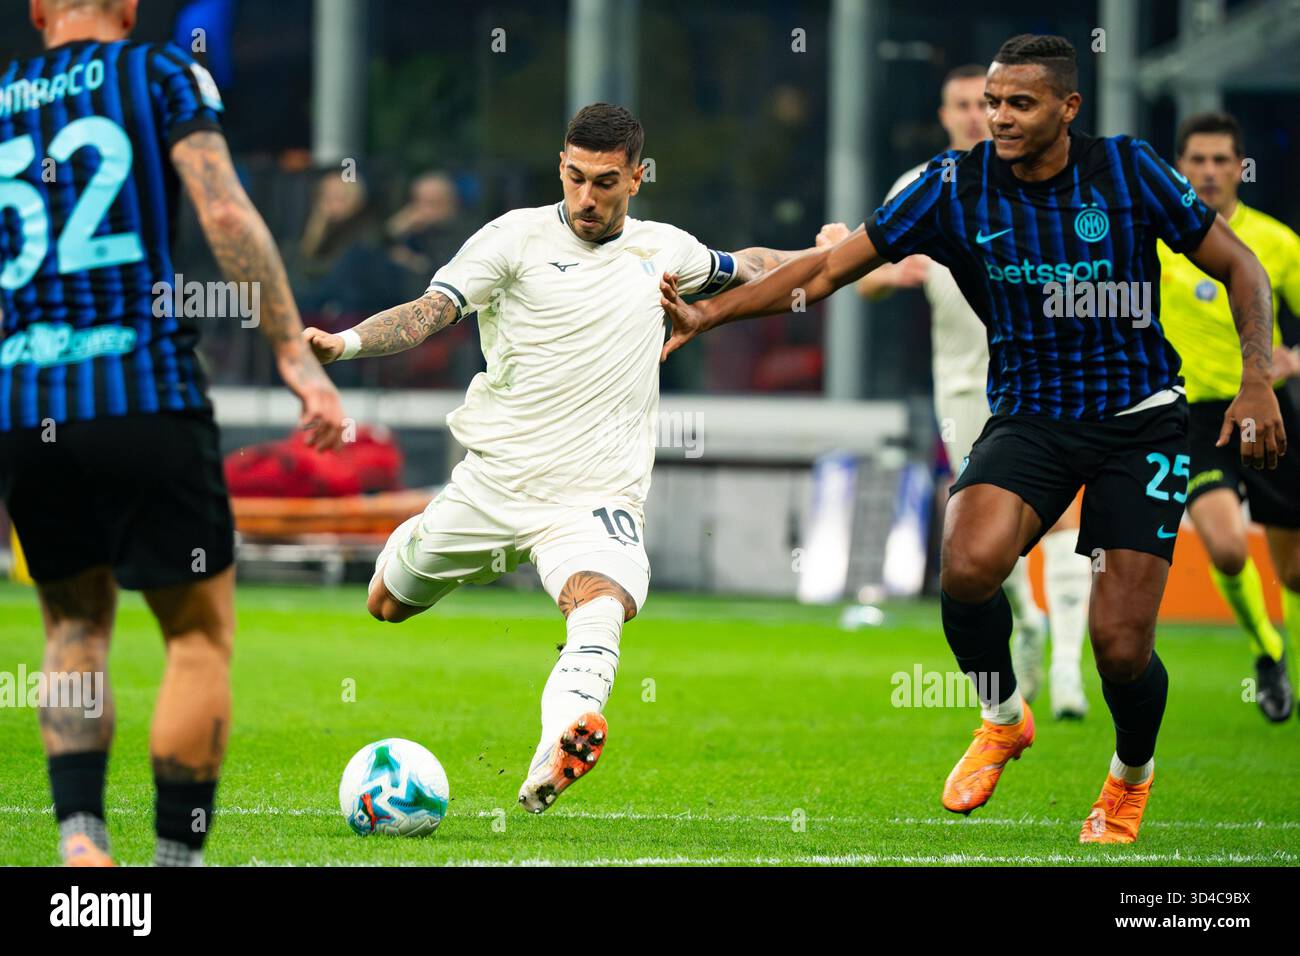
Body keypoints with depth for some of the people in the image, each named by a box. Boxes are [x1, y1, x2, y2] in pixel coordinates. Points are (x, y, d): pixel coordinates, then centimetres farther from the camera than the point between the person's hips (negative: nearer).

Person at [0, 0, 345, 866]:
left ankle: (79, 831, -1)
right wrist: (297, 355, -8)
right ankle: (179, 854, 2)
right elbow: (226, 215, -8)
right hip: (147, 396, -4)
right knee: (201, 633, 8)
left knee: (74, 627, 18)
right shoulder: (162, 74, 5)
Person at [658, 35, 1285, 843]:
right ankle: (1003, 719, 2)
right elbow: (831, 267, -2)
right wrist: (711, 313, -10)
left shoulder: (1129, 170, -10)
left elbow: (1240, 267, 0)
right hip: (1030, 414, 1)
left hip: (1140, 418, -1)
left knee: (1120, 646, -9)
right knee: (969, 562, -30)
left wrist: (1257, 378, -13)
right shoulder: (958, 186, -7)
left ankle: (1132, 772, 28)